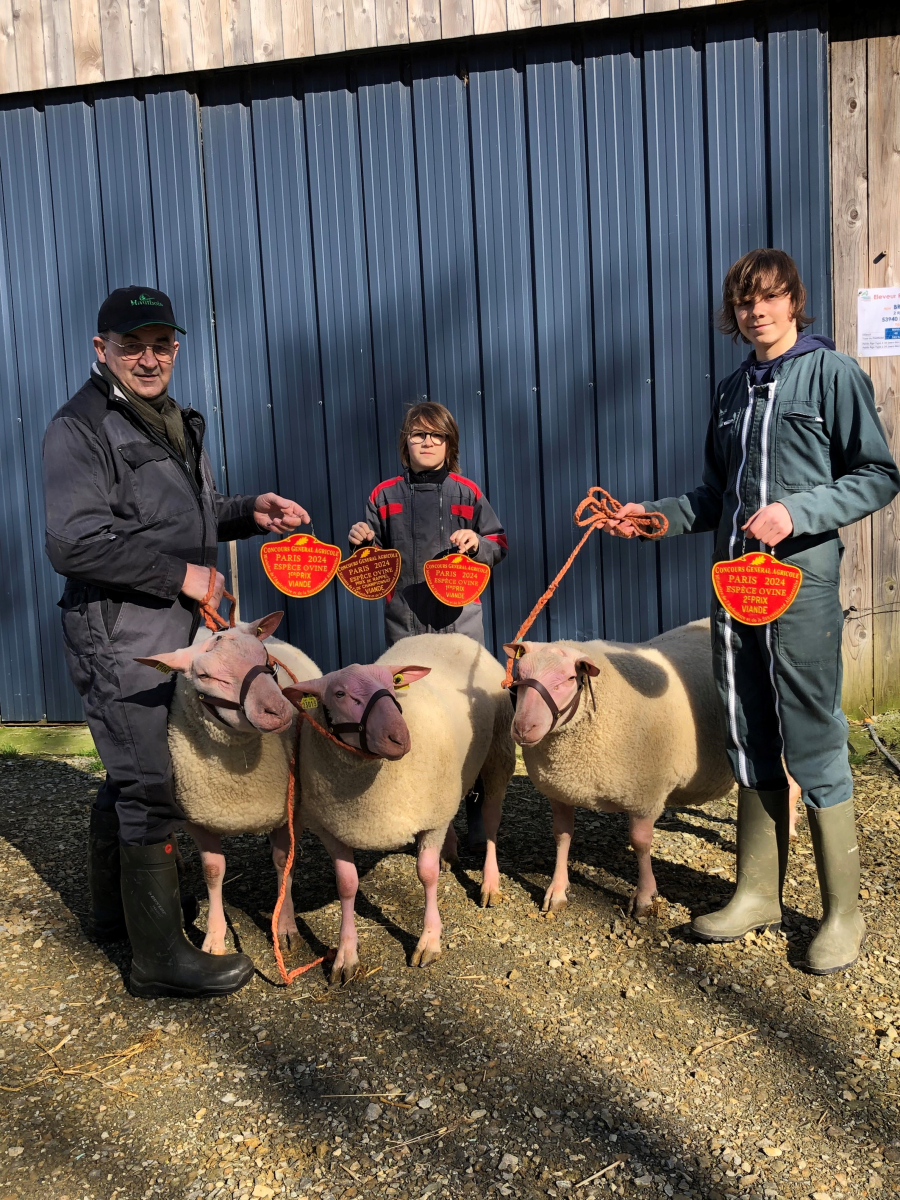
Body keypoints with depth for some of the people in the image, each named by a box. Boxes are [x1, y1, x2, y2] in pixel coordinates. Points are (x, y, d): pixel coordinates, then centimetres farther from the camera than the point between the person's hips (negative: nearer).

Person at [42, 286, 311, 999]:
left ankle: (114, 909, 38)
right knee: (153, 790, -5)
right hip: (119, 640, -9)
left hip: (170, 635, 9)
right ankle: (161, 959, 7)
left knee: (130, 777, 21)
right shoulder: (80, 429, -13)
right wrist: (181, 575, -19)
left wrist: (249, 513, 8)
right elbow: (75, 543, -23)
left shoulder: (173, 423, 16)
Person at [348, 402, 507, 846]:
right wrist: (360, 541, -9)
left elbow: (499, 545, 8)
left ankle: (478, 810, 14)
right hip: (404, 622, 1)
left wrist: (477, 544, -12)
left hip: (459, 618, -1)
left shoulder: (466, 492, 5)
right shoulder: (385, 495, 7)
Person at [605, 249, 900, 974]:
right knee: (749, 743, 12)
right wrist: (653, 515, 8)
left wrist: (797, 512, -18)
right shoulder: (733, 389, 15)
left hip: (803, 581, -6)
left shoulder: (833, 374, -2)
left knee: (813, 745, -3)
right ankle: (759, 892, 25)